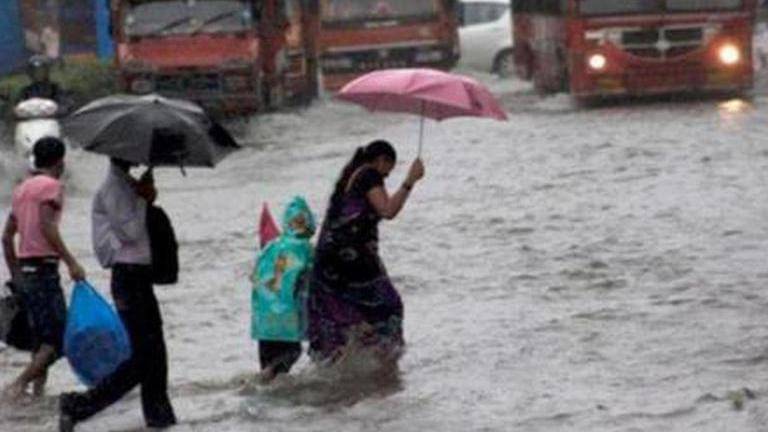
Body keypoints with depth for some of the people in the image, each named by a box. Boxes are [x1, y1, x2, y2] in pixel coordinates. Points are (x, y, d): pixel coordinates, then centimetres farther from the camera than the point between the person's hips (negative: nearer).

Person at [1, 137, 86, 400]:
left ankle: (39, 390, 9)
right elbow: (46, 226, -20)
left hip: (24, 272, 8)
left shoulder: (22, 189, 18)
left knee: (41, 338, 13)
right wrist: (71, 262, -21)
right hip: (44, 270, -8)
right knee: (58, 340, -7)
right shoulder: (51, 186, -7)